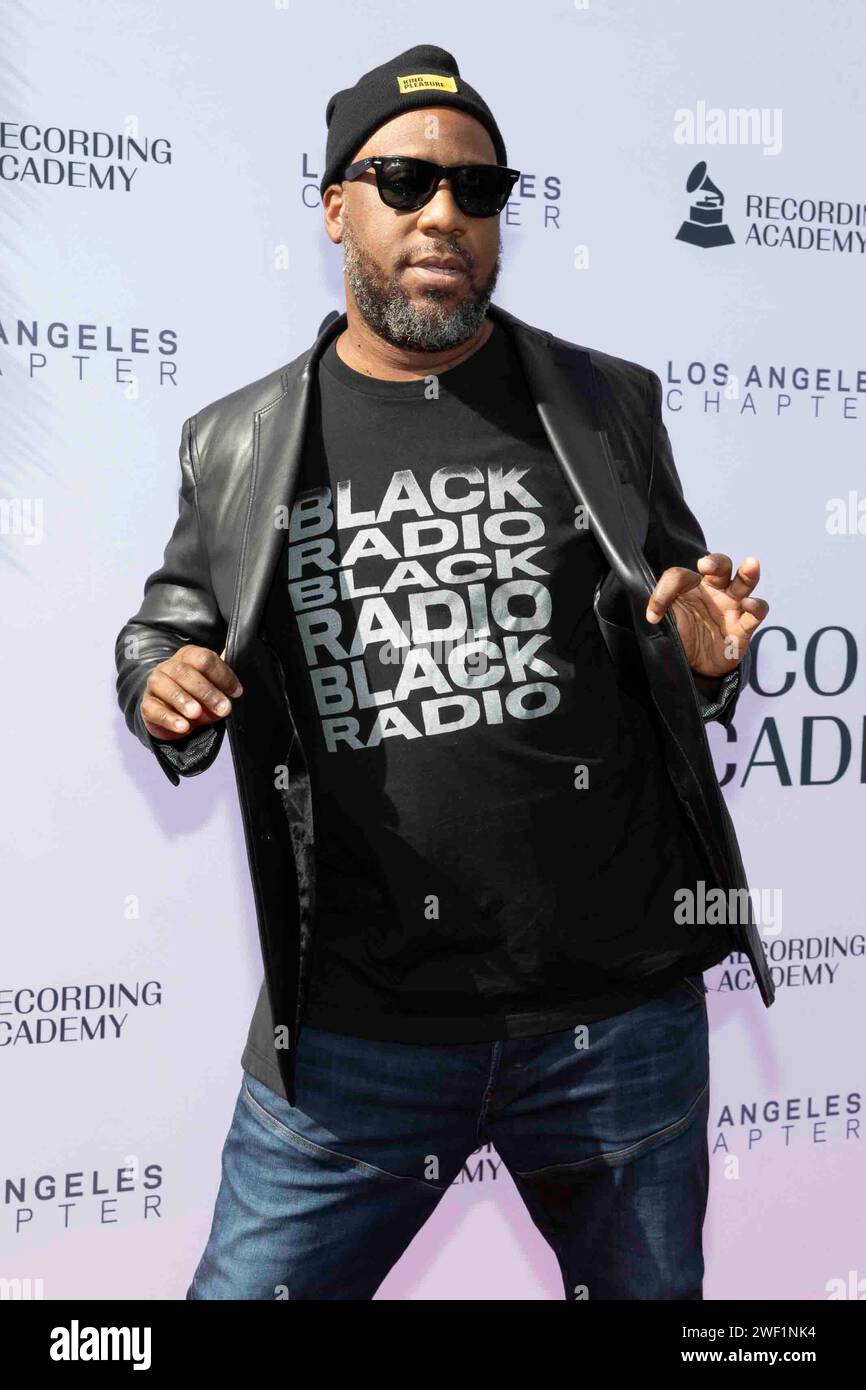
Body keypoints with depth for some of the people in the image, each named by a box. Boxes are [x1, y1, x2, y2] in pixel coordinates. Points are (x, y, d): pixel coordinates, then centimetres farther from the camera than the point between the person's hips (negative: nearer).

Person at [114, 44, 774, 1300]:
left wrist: (707, 659, -10)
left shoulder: (605, 407, 4)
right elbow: (168, 625, 16)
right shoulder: (240, 447, 3)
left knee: (651, 1287, 19)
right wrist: (161, 692, -7)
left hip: (619, 1011, 1)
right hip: (355, 1035, 0)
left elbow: (676, 658, 12)